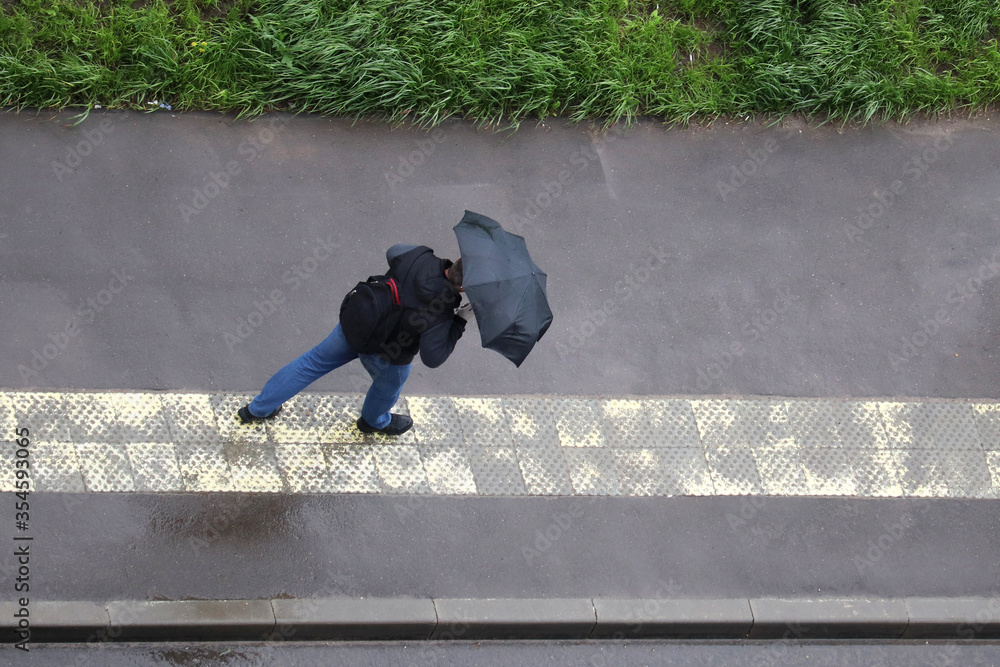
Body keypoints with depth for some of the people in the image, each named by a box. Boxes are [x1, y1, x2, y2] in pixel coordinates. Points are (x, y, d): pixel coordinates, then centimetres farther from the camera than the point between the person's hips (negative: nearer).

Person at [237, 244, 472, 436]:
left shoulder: (418, 257, -25)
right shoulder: (441, 314, -36)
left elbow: (393, 253, 0)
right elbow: (432, 358, -26)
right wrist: (460, 322, -20)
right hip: (388, 357, -4)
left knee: (315, 361, 25)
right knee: (389, 386, 32)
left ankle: (258, 408, 38)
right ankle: (374, 421, 67)